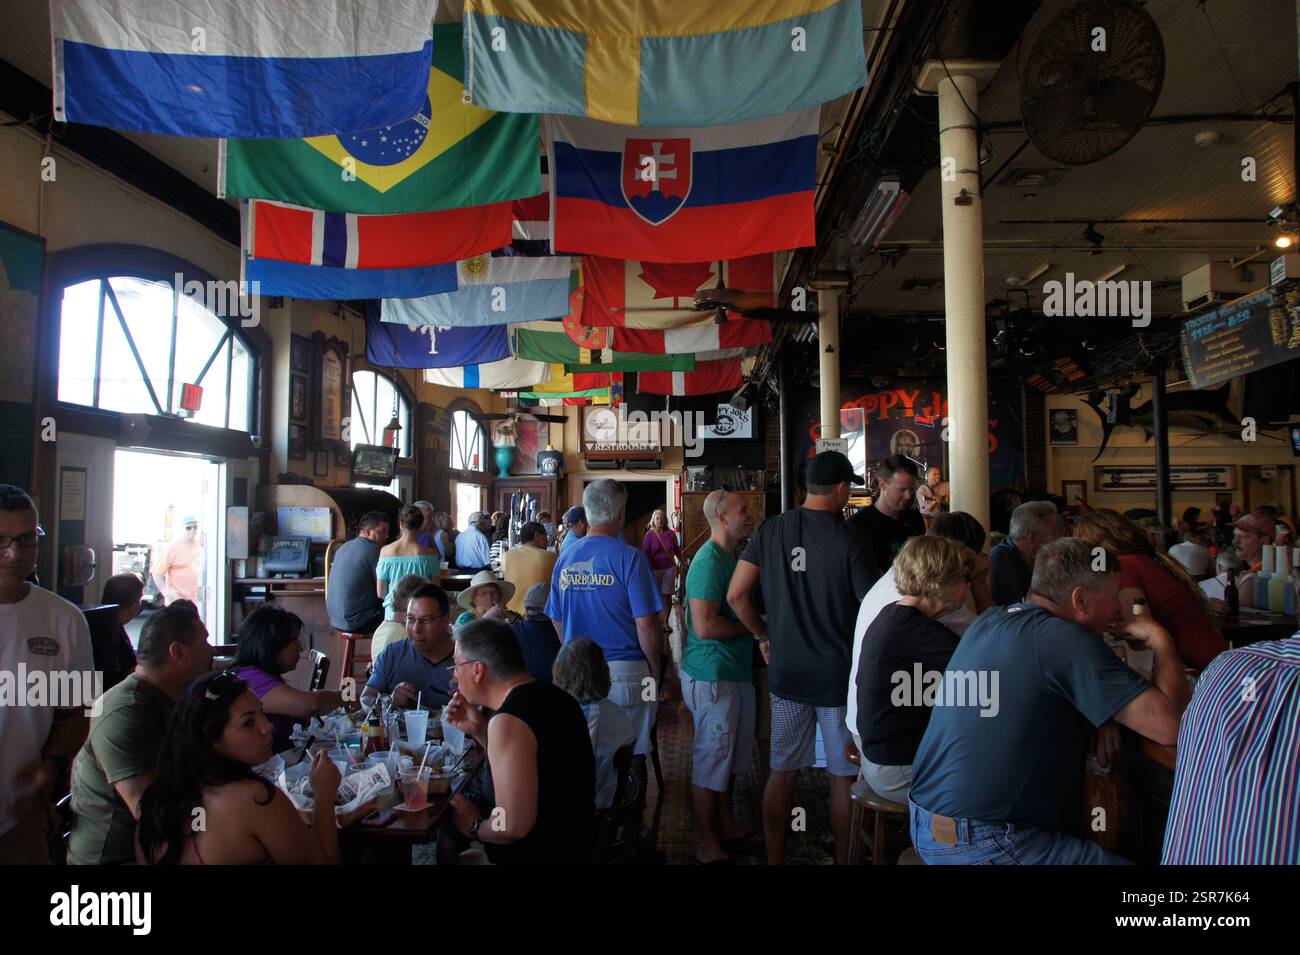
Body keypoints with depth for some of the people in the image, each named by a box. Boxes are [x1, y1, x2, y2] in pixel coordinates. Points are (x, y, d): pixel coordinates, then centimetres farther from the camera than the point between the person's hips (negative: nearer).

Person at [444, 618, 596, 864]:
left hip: (537, 857, -8)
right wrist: (479, 730, 7)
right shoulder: (554, 697, 3)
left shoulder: (509, 721, -24)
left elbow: (514, 826, -27)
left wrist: (474, 826, -8)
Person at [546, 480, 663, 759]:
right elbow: (646, 625, -16)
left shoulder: (564, 557, 3)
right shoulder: (629, 557, -14)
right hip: (625, 672, -5)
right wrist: (655, 668, -1)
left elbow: (557, 621, 11)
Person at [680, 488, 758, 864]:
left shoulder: (731, 557, 13)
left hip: (735, 673, 10)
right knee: (710, 761, 2)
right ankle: (707, 844, 16)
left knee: (731, 756, 21)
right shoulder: (709, 561, -20)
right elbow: (705, 625, -26)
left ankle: (726, 825, 36)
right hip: (712, 677, -10)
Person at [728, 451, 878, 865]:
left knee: (782, 772, 15)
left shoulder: (770, 530, -4)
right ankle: (843, 857, 27)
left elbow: (736, 594, -3)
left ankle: (774, 858, 27)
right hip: (841, 675, -3)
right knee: (844, 776, 13)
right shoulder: (852, 539, -15)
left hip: (786, 672, 4)